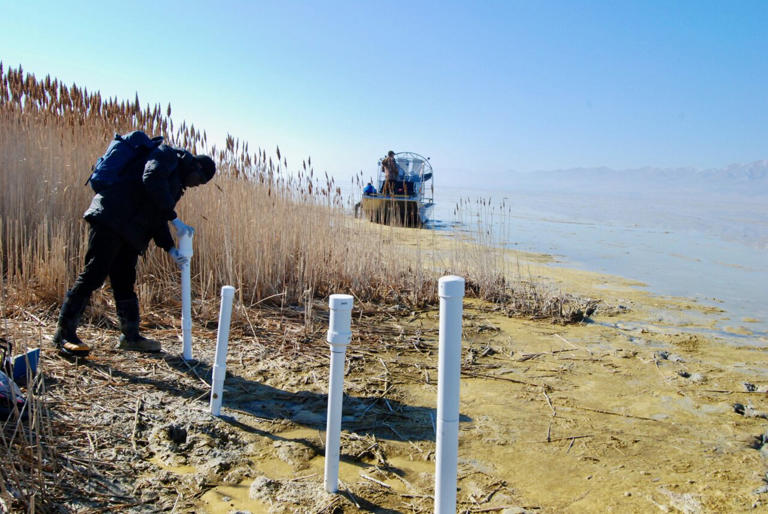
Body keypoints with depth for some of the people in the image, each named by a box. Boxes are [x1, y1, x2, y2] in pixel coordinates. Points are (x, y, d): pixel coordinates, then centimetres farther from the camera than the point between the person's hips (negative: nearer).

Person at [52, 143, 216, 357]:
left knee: (125, 282, 12)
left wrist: (171, 249, 8)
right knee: (94, 275, -9)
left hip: (128, 231, 10)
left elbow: (157, 217, 21)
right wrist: (174, 218, -20)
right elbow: (151, 179, -20)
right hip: (111, 219, -10)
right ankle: (64, 333, -1)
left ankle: (130, 336, 18)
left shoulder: (175, 183, 25)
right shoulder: (167, 155, 0)